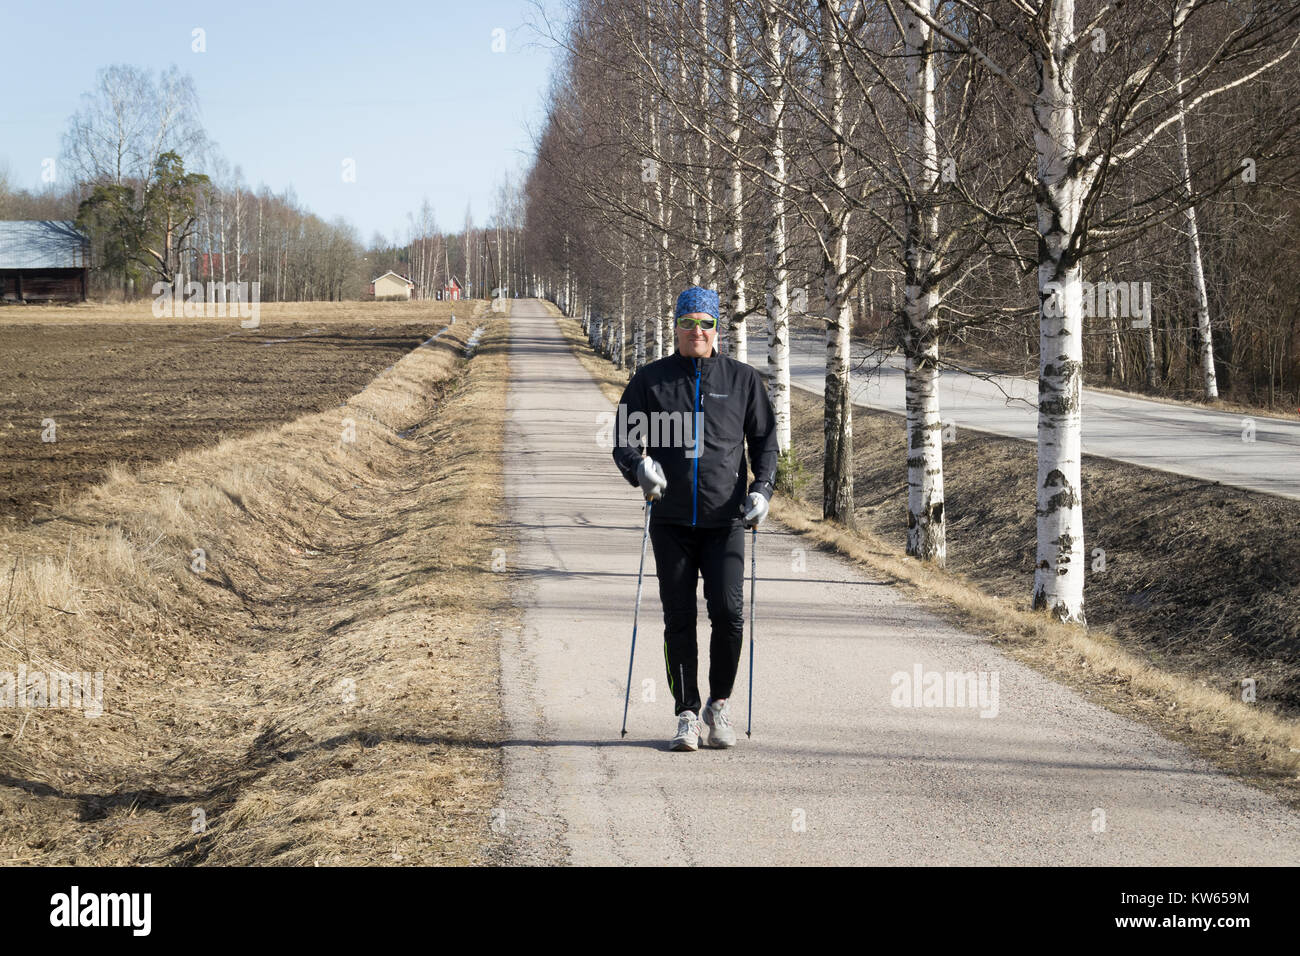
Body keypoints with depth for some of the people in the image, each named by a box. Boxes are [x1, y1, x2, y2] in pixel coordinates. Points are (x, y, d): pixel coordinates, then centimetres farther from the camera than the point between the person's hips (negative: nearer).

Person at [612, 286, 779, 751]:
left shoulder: (742, 379, 8)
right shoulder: (651, 380, 6)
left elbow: (764, 439, 13)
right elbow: (624, 439, 7)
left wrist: (762, 488, -3)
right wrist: (639, 467, -15)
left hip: (725, 521, 0)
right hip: (671, 521, 1)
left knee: (728, 612, -11)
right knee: (679, 620, 1)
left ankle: (719, 704, 9)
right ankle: (687, 714, 11)